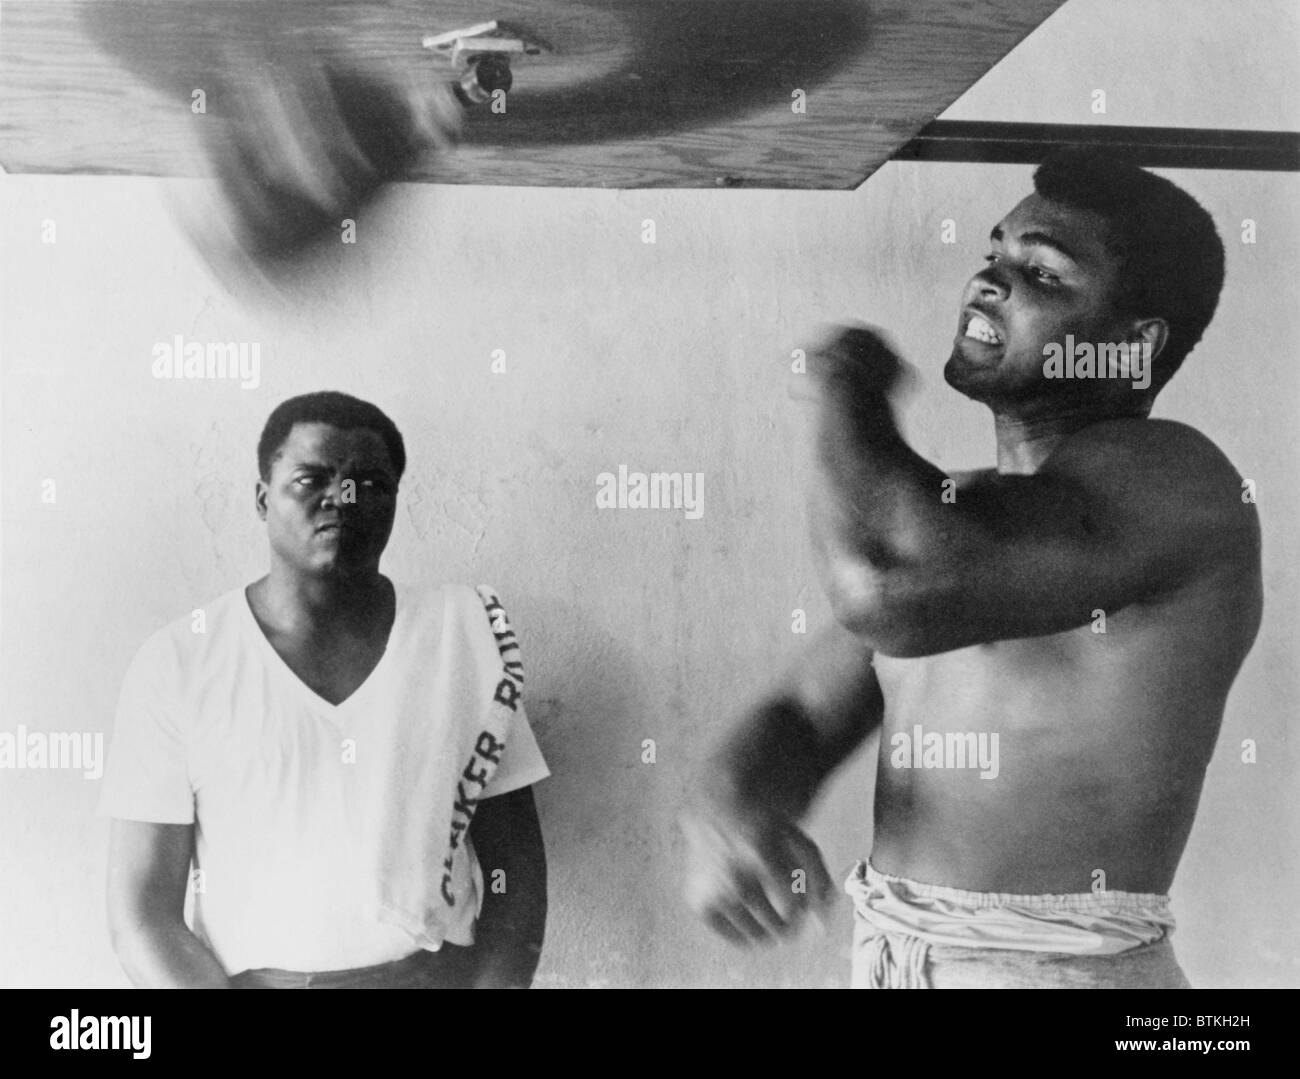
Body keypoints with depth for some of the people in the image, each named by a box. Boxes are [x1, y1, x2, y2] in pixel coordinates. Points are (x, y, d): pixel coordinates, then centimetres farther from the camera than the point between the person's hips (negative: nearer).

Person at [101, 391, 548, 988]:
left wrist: (494, 979, -9)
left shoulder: (466, 636, 4)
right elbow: (141, 911, -1)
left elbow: (517, 871, 6)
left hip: (437, 976, 3)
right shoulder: (176, 665, 0)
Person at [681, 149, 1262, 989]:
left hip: (1057, 963, -6)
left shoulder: (1167, 476, -14)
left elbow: (889, 589, -31)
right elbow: (801, 717, 5)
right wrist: (729, 806, -17)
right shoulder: (956, 510, 9)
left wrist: (846, 395, -13)